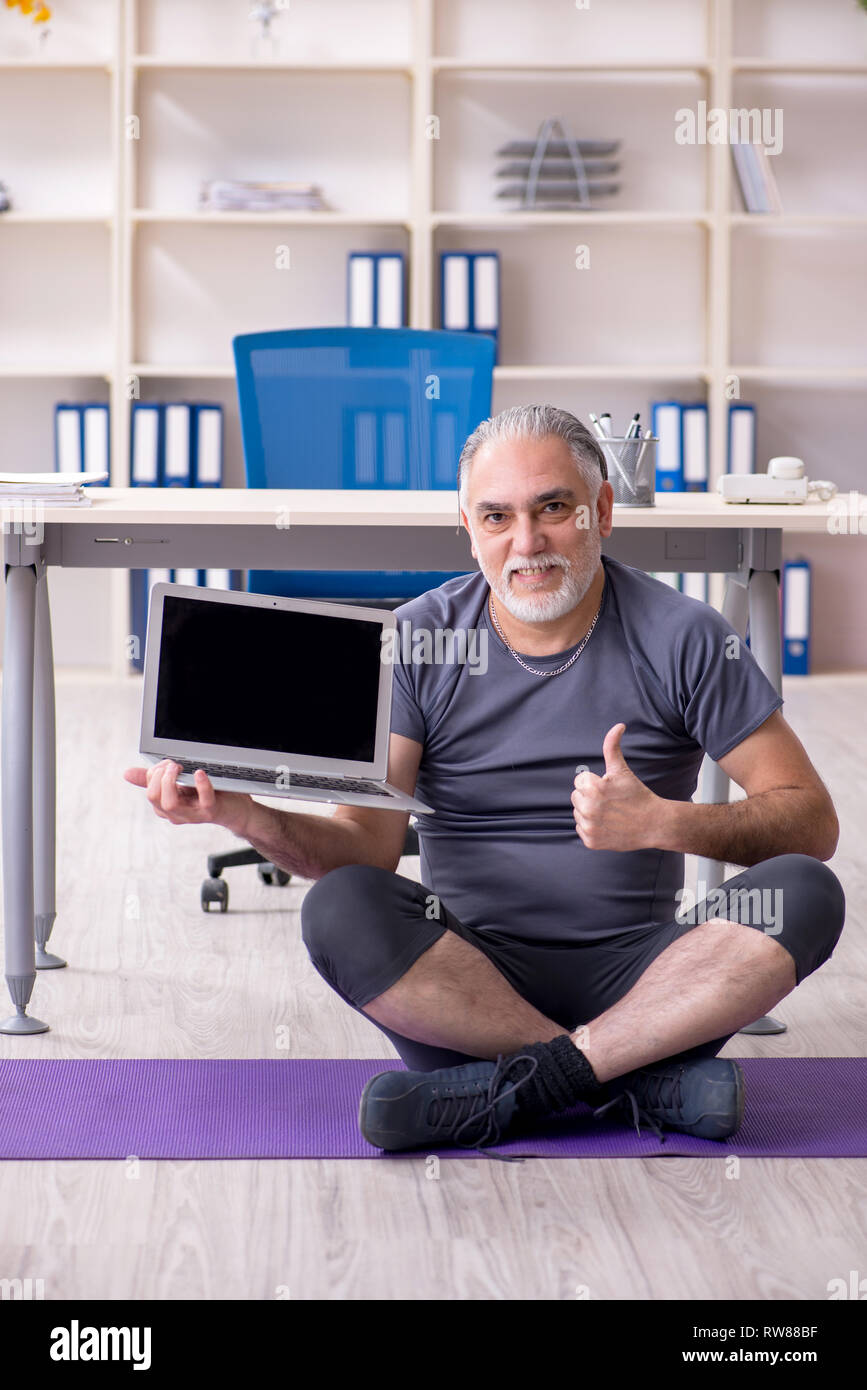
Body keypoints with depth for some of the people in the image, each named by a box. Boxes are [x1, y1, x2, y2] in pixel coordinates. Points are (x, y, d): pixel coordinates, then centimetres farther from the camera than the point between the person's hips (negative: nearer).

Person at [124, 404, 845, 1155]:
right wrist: (245, 815, -25)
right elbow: (369, 846, -5)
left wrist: (664, 822, -20)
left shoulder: (681, 635, 0)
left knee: (805, 893, -26)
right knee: (339, 907, -29)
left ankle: (520, 1084, -25)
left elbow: (813, 823, -2)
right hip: (473, 977, 0)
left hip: (639, 978, 0)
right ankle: (649, 1084, -25)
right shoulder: (417, 641, 3)